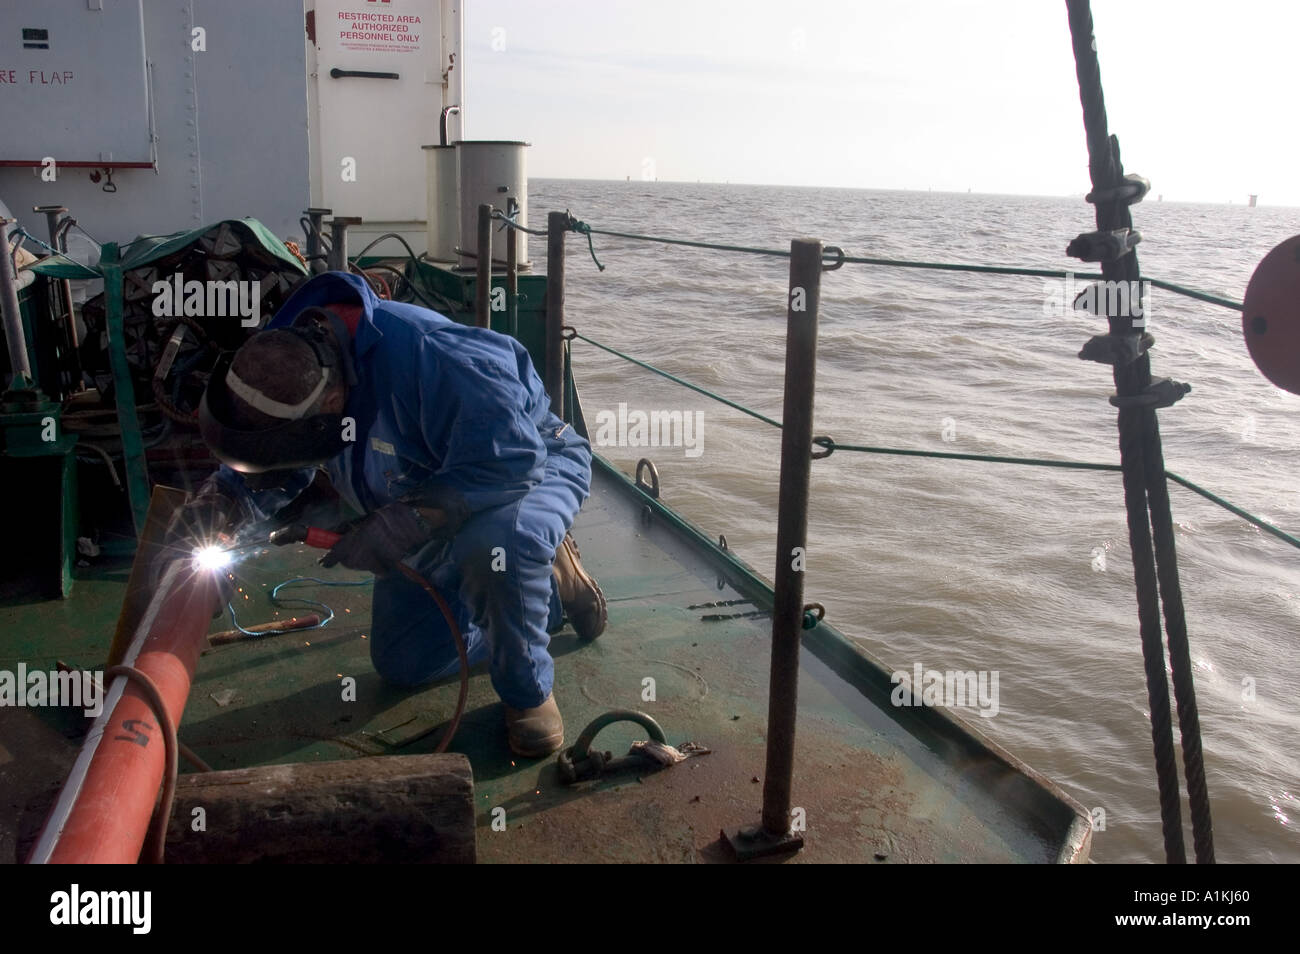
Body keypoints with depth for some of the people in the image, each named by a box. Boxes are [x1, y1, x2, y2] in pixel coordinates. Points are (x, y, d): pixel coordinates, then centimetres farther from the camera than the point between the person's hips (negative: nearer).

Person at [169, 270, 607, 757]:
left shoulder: (426, 355, -42)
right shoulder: (288, 354, -17)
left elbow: (509, 460, -43)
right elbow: (272, 474, -1)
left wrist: (401, 525, -41)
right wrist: (222, 500, -22)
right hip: (436, 506, 8)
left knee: (491, 544, -44)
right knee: (402, 664, 12)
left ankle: (528, 694, -13)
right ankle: (550, 588, 26)